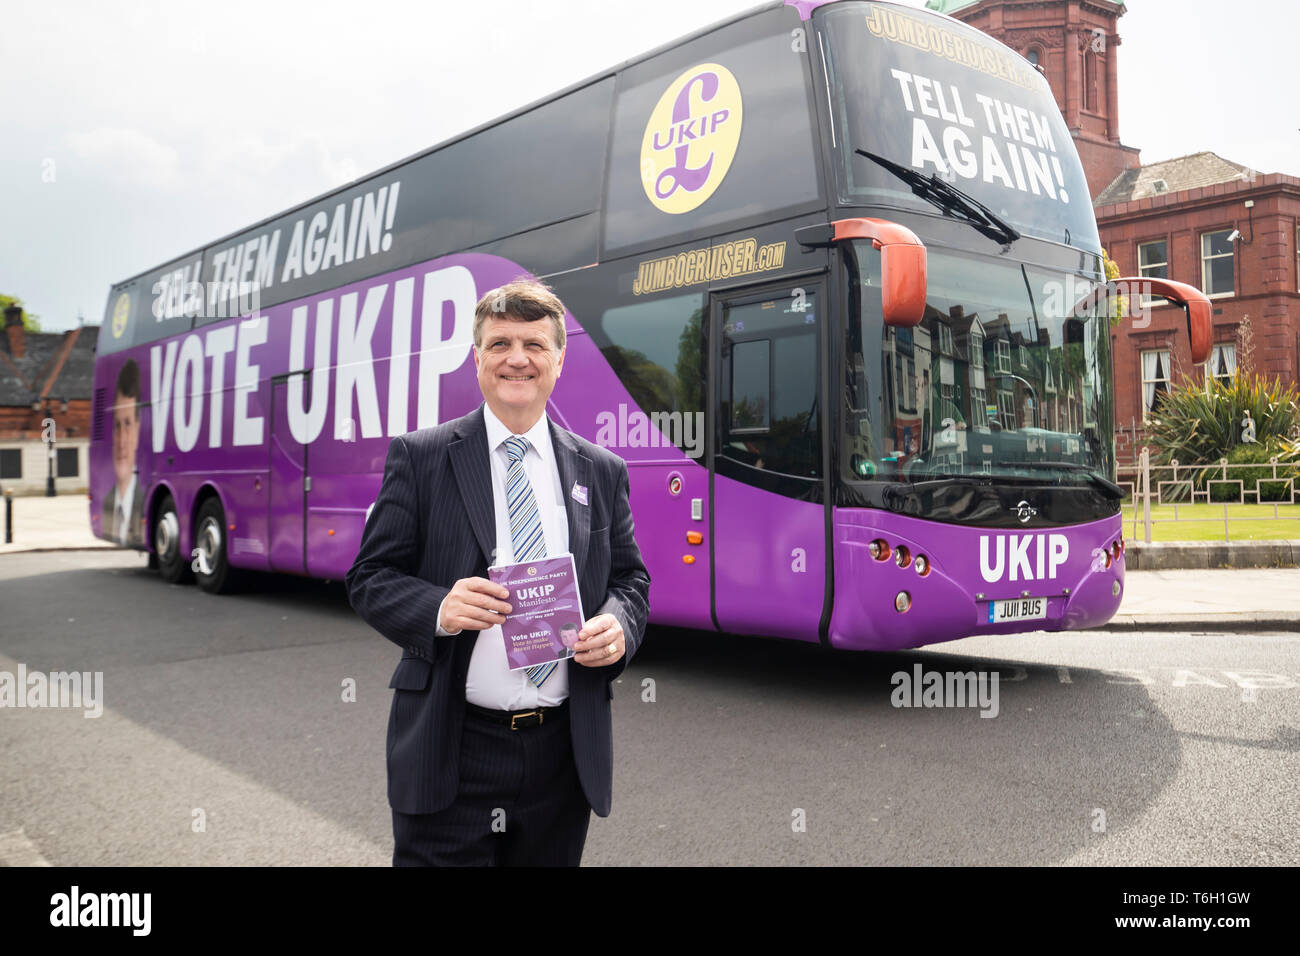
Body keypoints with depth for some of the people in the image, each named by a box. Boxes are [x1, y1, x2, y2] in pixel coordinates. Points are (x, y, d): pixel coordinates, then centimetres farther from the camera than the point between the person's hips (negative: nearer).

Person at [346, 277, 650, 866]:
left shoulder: (602, 472, 8)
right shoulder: (419, 456, 0)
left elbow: (629, 578, 12)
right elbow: (369, 578, -1)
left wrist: (618, 625, -10)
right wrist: (438, 608, -21)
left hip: (564, 752, 3)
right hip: (450, 754, -3)